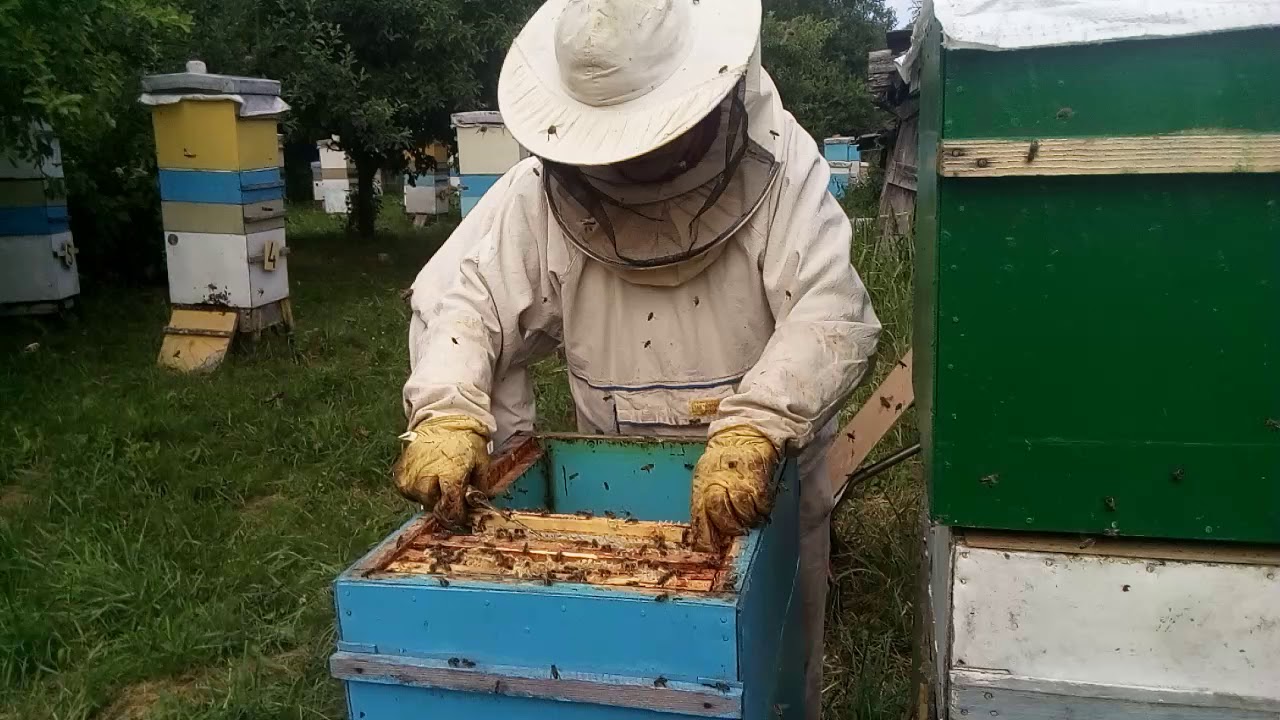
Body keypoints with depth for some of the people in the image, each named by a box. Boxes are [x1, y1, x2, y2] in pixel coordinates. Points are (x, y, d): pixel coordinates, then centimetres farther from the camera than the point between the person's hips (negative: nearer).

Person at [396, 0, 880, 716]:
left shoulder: (780, 168, -18)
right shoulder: (548, 187, -10)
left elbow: (831, 315, -29)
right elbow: (461, 297, -13)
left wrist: (749, 433, -43)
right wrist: (448, 414, -31)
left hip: (767, 488, -2)